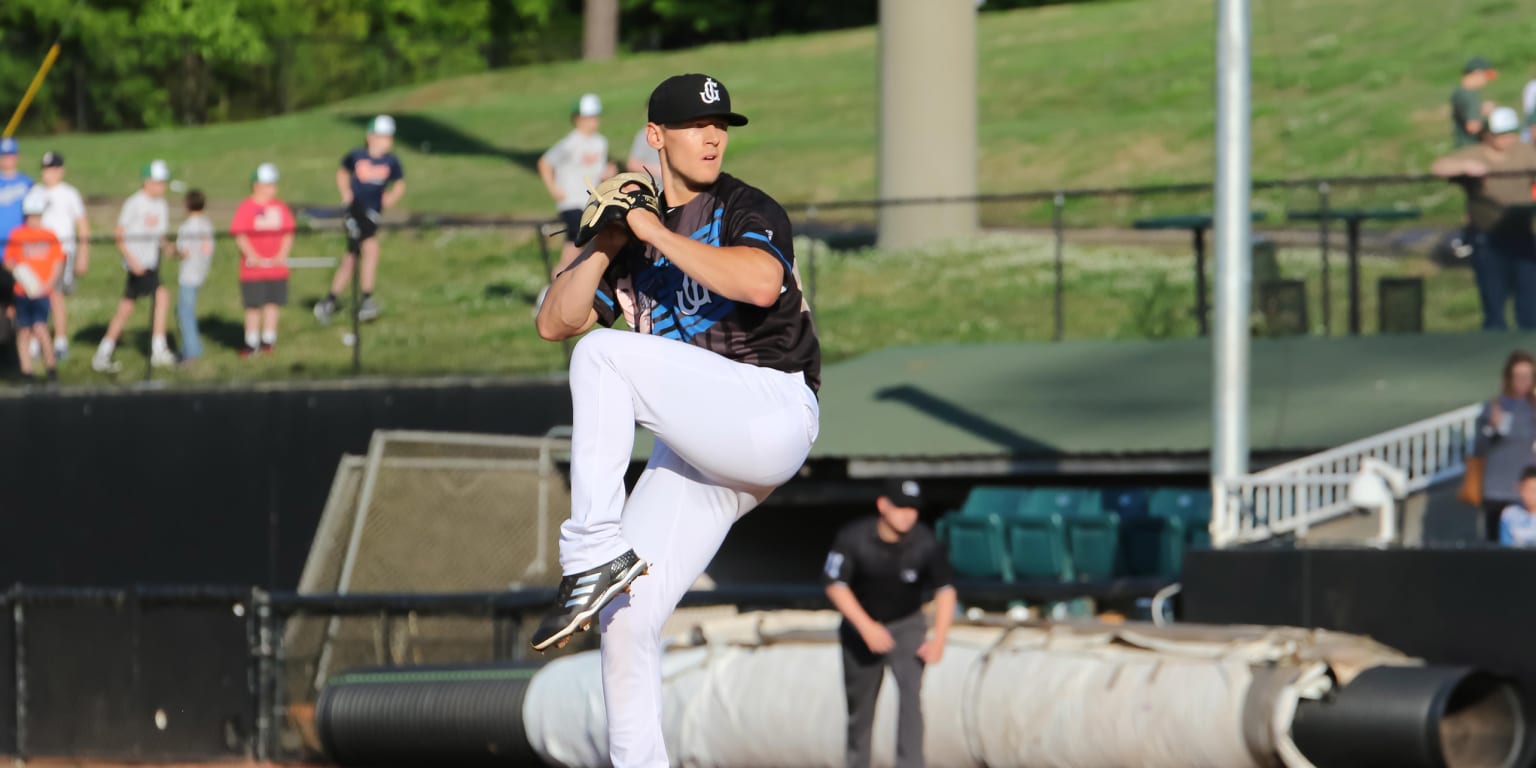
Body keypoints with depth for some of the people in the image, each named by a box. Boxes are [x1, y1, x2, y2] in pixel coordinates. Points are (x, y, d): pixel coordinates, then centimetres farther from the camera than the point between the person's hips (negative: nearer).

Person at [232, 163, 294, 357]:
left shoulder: (280, 207, 8)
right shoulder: (246, 208, -6)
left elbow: (288, 234, 11)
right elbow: (240, 236, -9)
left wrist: (282, 255, -4)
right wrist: (252, 256, -18)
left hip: (277, 266, 4)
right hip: (253, 268, -4)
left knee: (273, 304, 6)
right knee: (253, 306, 1)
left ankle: (268, 341, 16)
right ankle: (251, 343, 9)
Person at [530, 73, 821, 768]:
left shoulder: (745, 210, 1)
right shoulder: (632, 234, 19)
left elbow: (762, 283, -22)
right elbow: (554, 322, 13)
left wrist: (656, 234, -14)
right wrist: (605, 244, -1)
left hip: (772, 414, -7)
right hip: (696, 450, 7)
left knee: (603, 355, -25)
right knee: (626, 619, -3)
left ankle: (594, 551, -27)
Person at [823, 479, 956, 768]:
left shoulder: (925, 543, -19)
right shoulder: (853, 538, -22)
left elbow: (945, 589, -8)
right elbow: (835, 584, -17)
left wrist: (938, 640, -16)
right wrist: (867, 627, -27)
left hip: (907, 626, 0)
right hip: (860, 626, 0)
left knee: (911, 692, -20)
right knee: (860, 704, 9)